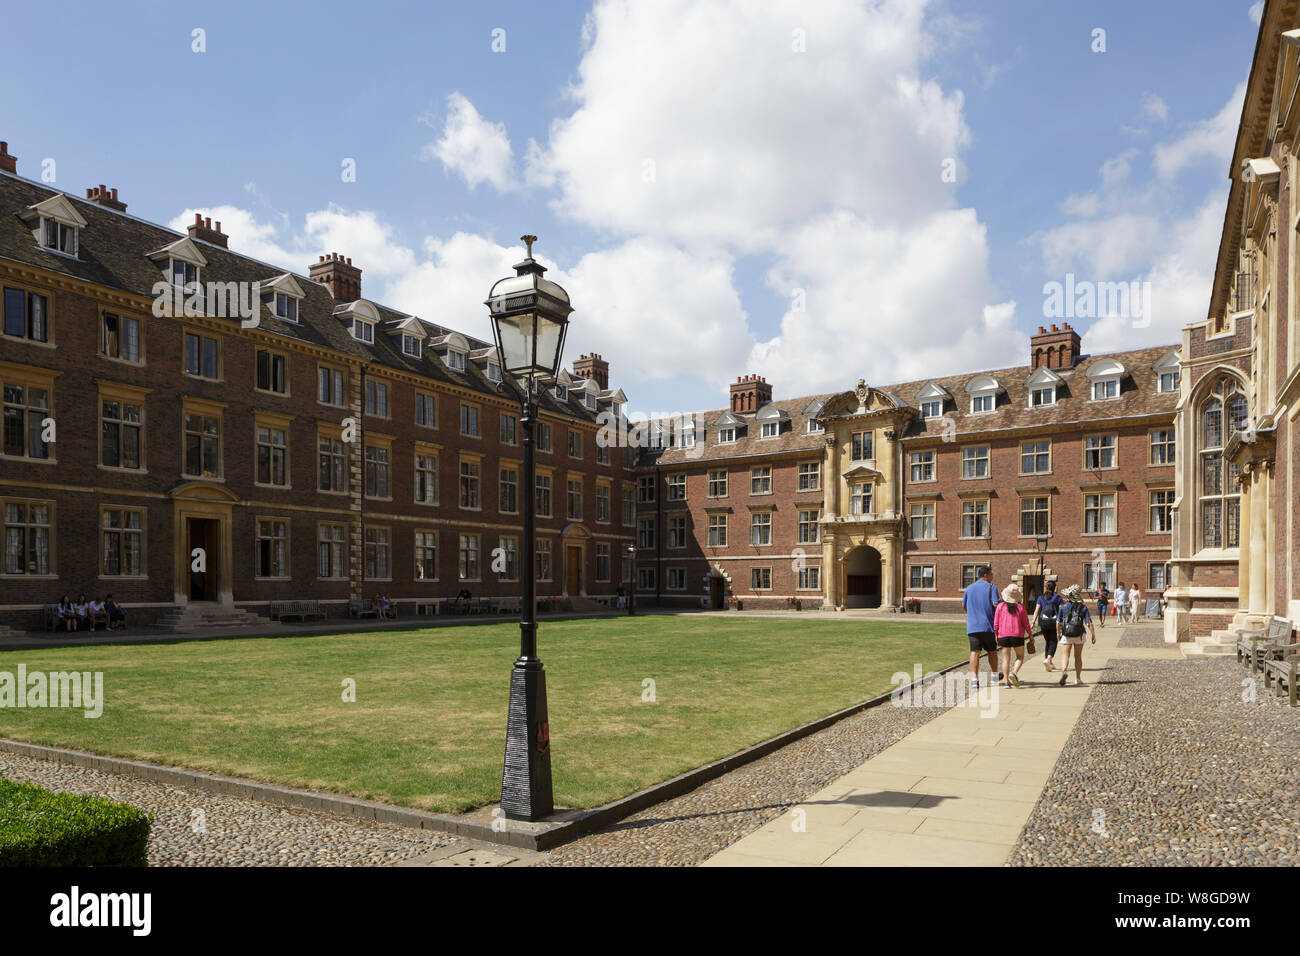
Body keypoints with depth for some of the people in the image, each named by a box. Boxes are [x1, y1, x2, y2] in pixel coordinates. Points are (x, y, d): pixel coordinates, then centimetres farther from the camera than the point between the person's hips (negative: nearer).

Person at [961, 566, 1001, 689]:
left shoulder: (969, 588, 10)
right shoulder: (991, 588, -3)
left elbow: (964, 606, 15)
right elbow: (996, 605, -12)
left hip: (972, 626, 3)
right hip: (988, 624, -3)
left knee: (975, 652, -2)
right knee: (992, 651, 15)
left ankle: (974, 678, -12)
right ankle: (995, 675, 30)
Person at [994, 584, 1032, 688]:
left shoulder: (1000, 606, 0)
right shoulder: (1021, 607, -1)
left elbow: (996, 624, 0)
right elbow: (1026, 624, 3)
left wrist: (995, 636, 11)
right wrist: (1031, 635, 15)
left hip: (1003, 636, 1)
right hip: (1018, 636, -1)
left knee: (1006, 658, 6)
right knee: (1020, 657, 14)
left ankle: (1007, 681, 1)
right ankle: (1014, 673, -10)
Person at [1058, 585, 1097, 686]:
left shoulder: (1063, 607, -4)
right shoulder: (1083, 607, -4)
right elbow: (1088, 623, -9)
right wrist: (1093, 635, -3)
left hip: (1066, 635, -1)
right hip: (1079, 636, 1)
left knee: (1066, 656, 2)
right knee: (1078, 657, 14)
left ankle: (1064, 671, -26)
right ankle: (1078, 679, 19)